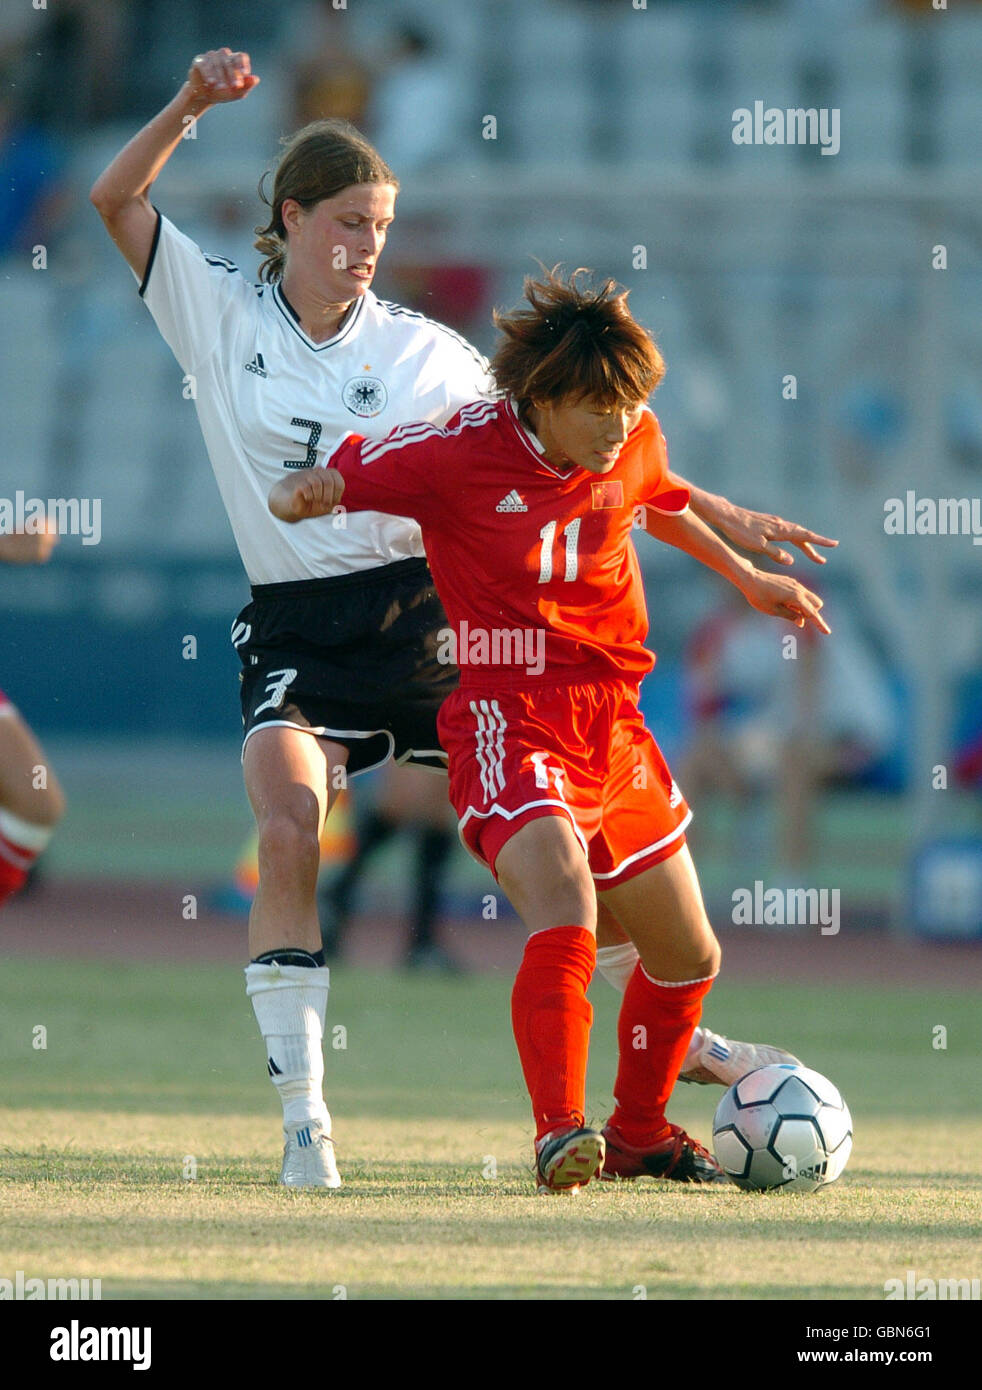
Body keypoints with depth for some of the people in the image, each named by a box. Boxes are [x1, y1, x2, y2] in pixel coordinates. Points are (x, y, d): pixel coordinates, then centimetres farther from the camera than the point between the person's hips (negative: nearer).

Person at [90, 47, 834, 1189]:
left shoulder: (419, 352, 3)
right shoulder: (221, 313, 4)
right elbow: (115, 200, -1)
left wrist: (719, 515, 1)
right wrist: (191, 105, -15)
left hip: (422, 618, 1)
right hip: (294, 633, -1)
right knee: (287, 837, -24)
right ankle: (303, 1123, -21)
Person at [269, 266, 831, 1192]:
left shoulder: (633, 444, 2)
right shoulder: (462, 453, -15)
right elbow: (314, 489, -10)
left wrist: (745, 577, 33)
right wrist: (304, 492, -31)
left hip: (614, 726, 7)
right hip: (510, 723, -7)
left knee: (688, 956, 16)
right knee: (566, 910, -33)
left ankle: (637, 1135, 38)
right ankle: (559, 1134, -32)